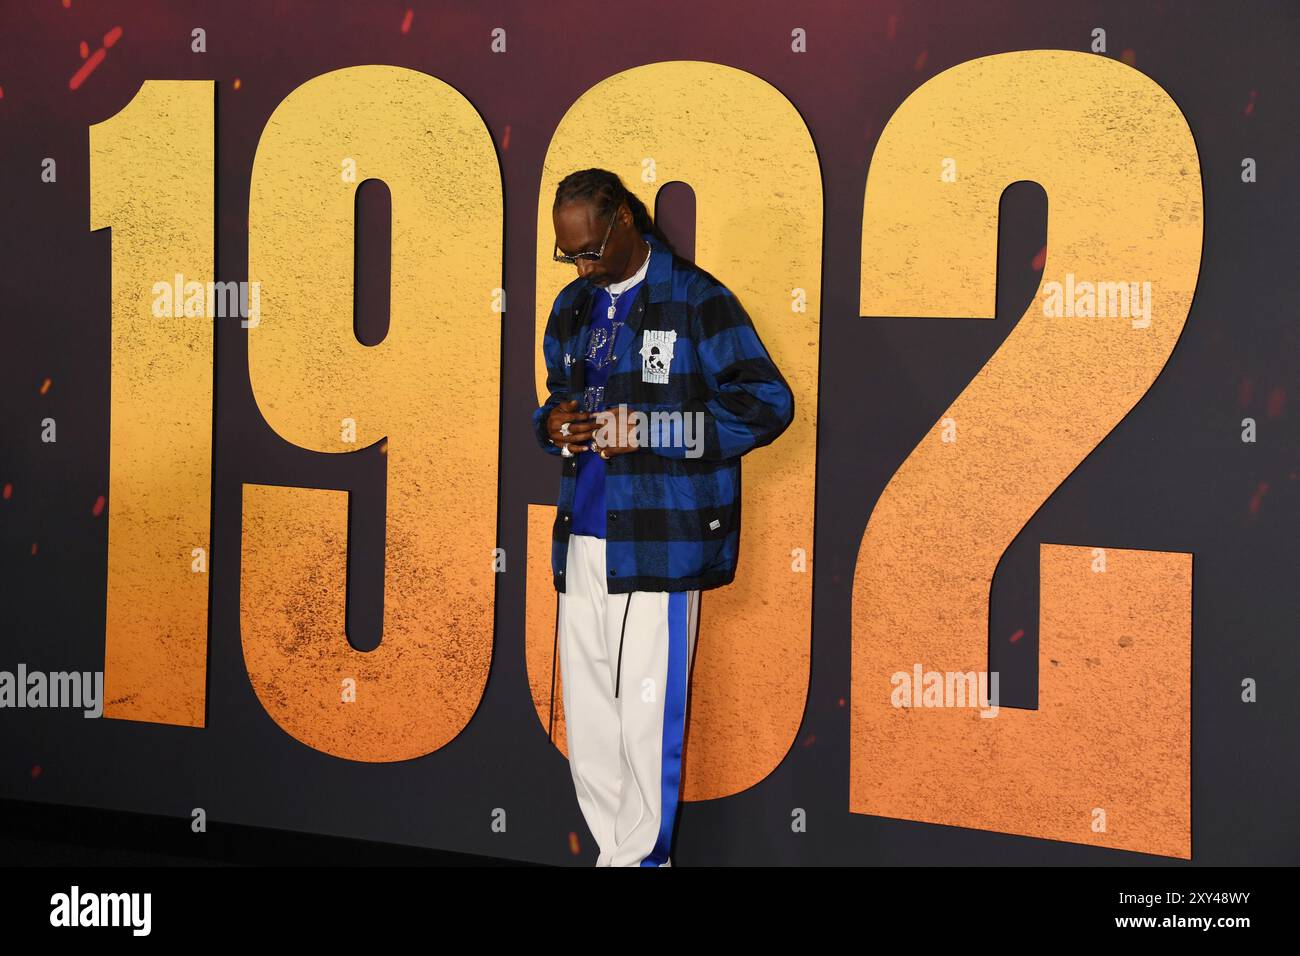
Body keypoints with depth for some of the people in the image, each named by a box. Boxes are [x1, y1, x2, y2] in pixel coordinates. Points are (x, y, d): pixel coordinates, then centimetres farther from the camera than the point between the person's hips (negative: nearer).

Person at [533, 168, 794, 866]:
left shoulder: (696, 300, -5)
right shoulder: (572, 308, 17)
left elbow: (769, 402, -11)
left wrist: (648, 431, -17)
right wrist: (553, 424, 3)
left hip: (659, 545, -7)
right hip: (582, 541, 7)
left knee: (647, 711, -6)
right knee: (587, 713, 9)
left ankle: (642, 857, 6)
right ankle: (614, 851, 20)